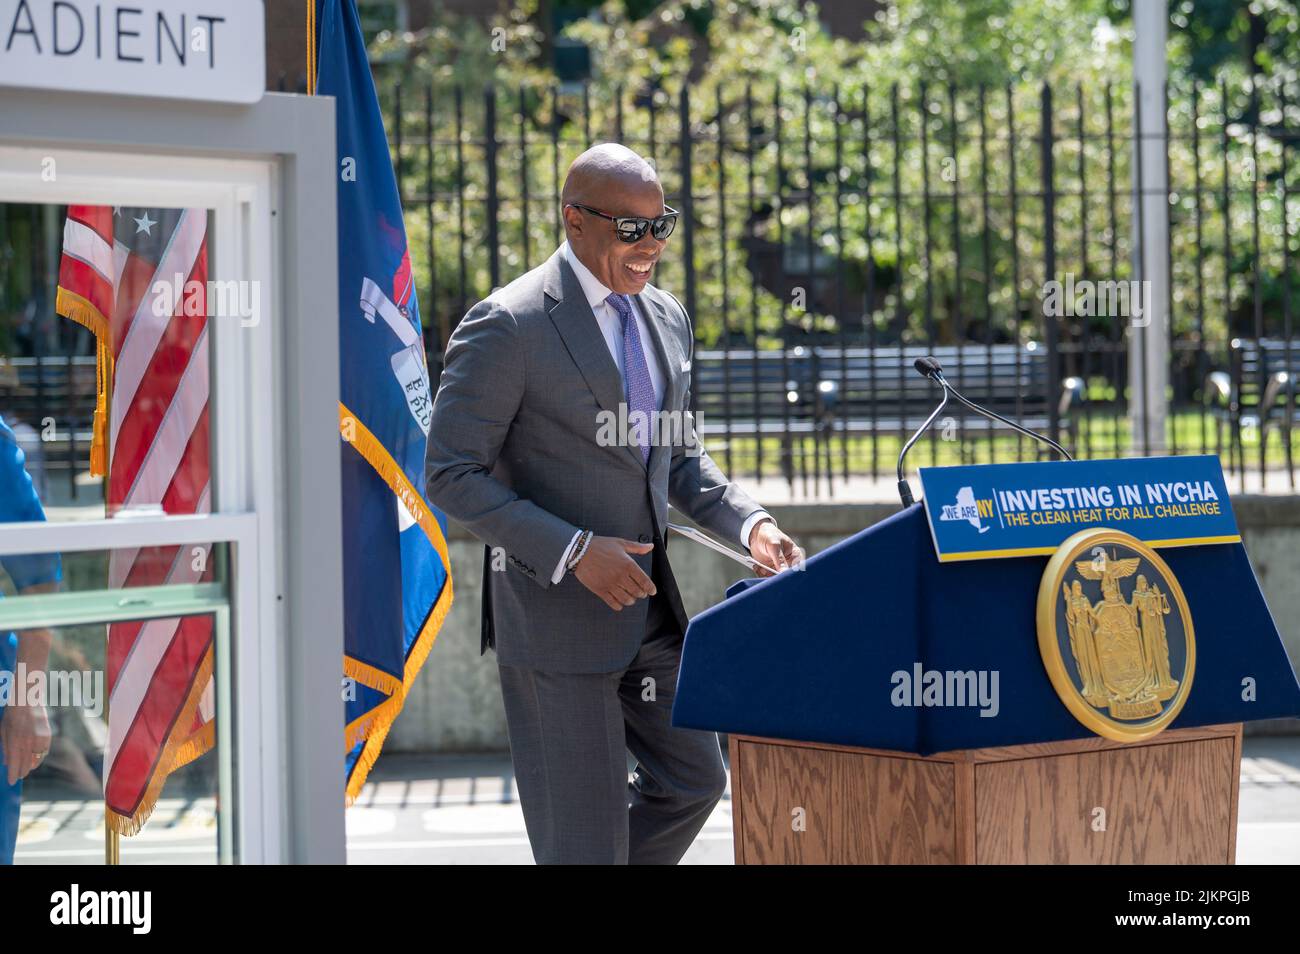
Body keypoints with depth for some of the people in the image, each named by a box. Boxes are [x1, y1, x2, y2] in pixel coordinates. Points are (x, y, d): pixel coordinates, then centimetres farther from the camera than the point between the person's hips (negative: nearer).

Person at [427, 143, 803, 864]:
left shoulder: (667, 319, 9)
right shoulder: (506, 328, -15)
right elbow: (451, 476, -15)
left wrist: (750, 525, -1)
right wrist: (574, 552, -23)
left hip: (649, 604, 8)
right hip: (554, 610, -8)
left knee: (692, 781, 15)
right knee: (582, 835, -2)